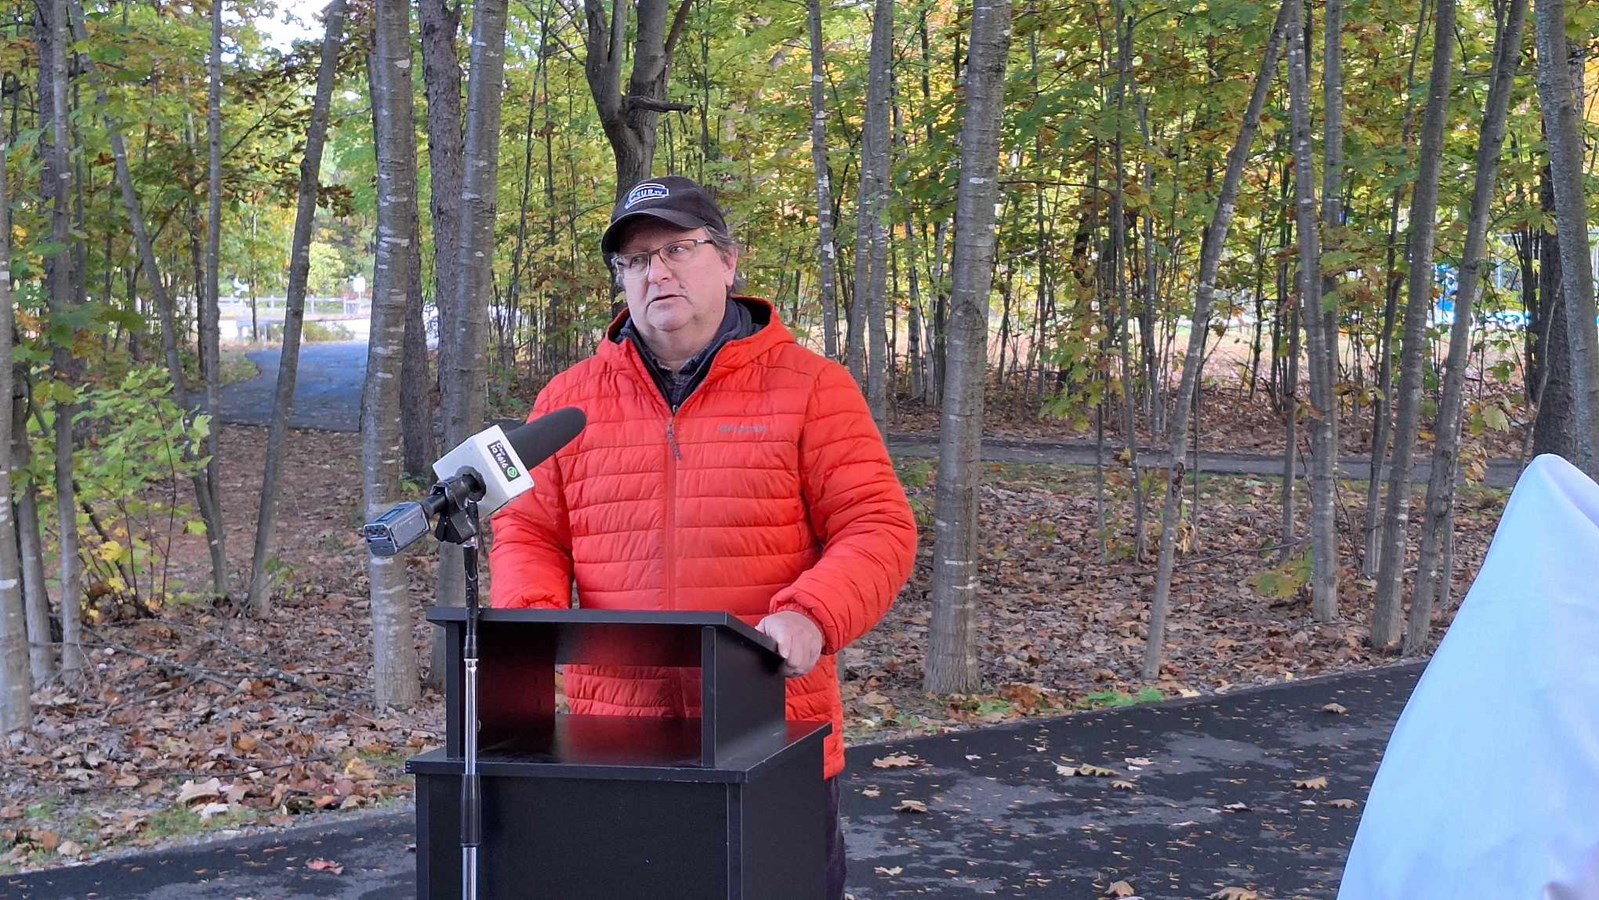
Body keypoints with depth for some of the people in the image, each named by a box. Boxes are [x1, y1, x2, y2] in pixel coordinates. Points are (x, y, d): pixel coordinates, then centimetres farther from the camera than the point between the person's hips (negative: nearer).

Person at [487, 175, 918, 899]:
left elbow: (878, 528, -5)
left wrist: (810, 617, -22)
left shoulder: (812, 387, 0)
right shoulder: (570, 399, 9)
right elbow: (528, 534, 11)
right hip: (614, 745, 2)